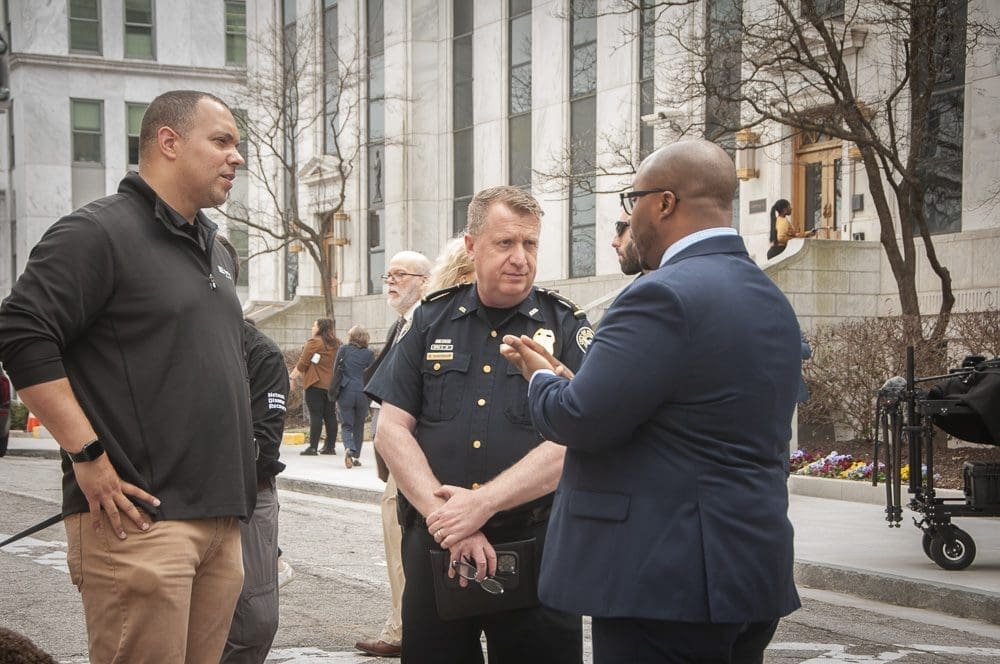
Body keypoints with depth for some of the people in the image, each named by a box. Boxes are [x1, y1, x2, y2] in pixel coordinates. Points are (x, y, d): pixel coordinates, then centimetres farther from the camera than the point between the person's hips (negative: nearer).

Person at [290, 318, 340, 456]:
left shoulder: (314, 342, -9)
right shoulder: (337, 344, 11)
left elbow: (303, 362, -9)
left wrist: (294, 376, 2)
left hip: (315, 383, -6)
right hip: (332, 384, 6)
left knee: (315, 415, -7)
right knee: (330, 415, 9)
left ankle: (313, 447, -9)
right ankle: (331, 446, 11)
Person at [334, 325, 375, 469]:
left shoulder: (343, 349, 2)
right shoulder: (369, 353, 2)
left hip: (345, 392, -1)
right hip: (363, 393, 1)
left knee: (347, 426, 4)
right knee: (359, 426, 16)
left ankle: (348, 448, -23)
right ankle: (356, 457, 15)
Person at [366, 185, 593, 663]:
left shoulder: (567, 328, 1)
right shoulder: (431, 321, 8)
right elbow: (391, 430, 1)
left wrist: (481, 503, -19)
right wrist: (444, 515, -12)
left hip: (536, 549, -2)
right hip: (433, 548, 2)